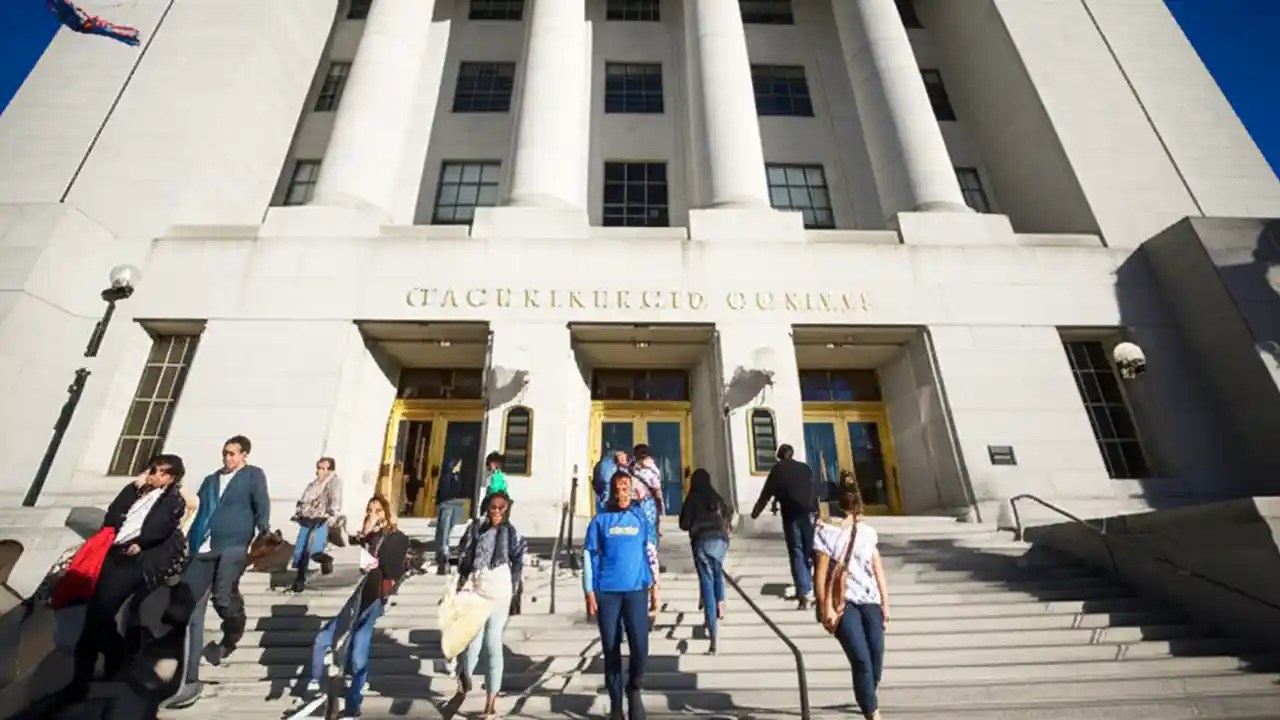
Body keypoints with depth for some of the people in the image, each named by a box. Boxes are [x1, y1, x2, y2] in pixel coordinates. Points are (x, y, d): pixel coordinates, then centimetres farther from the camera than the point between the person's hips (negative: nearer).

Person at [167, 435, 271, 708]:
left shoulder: (254, 475, 9)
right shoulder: (211, 479, 24)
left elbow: (262, 507, 1)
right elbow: (197, 512, 23)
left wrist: (261, 538, -10)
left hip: (233, 545, -5)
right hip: (203, 549, 5)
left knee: (222, 596, -23)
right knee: (191, 612, 0)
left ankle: (231, 635, 10)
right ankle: (190, 680, 7)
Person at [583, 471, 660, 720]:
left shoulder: (641, 518, 6)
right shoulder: (600, 520, 3)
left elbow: (652, 554, 8)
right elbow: (589, 557, 2)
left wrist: (655, 588, 5)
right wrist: (589, 593, -2)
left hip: (636, 590, 0)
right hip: (606, 592, 0)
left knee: (640, 646, -9)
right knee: (611, 650, 7)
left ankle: (634, 690, 21)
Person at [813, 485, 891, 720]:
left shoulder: (867, 532, 9)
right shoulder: (825, 534, -4)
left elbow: (878, 570, 14)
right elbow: (820, 573, -7)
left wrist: (885, 604, 12)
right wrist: (826, 609, -11)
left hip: (870, 600, 4)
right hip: (842, 603, -4)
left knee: (877, 652, -2)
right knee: (861, 659, -10)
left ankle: (866, 701, 22)